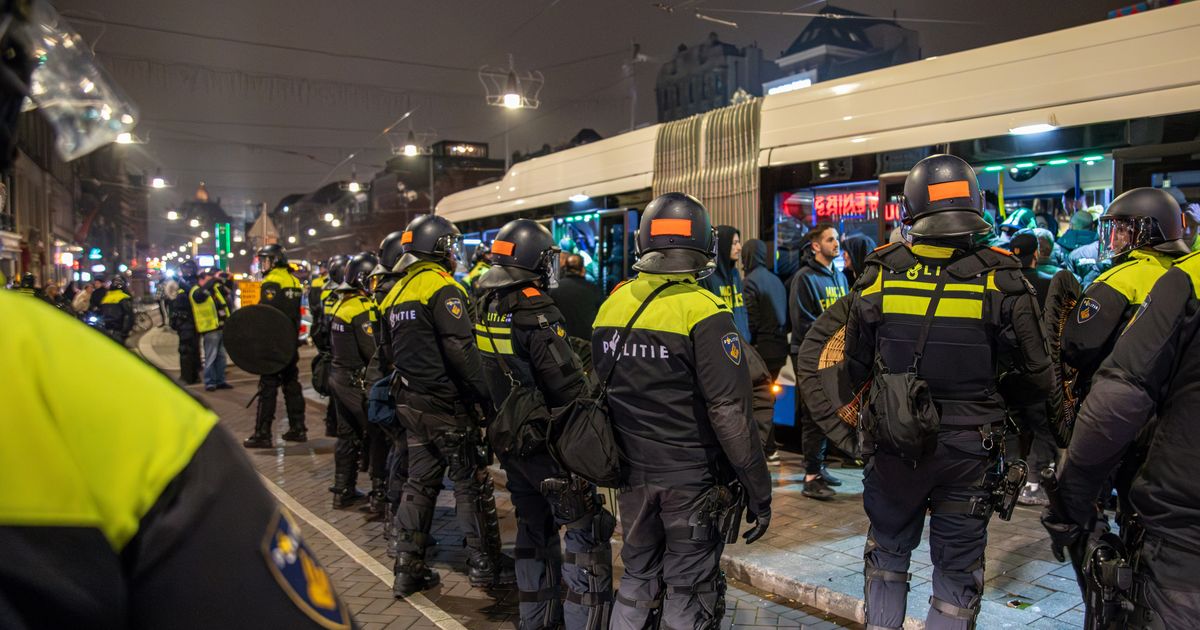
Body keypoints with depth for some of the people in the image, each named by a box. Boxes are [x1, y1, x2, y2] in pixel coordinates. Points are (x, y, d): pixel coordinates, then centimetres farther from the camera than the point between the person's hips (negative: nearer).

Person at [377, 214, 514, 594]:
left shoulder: (397, 292, 13)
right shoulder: (443, 289, -15)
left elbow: (391, 348, 18)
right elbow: (461, 350, -24)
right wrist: (485, 396, -19)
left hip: (411, 402, 8)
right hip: (447, 405, -8)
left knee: (420, 481, 15)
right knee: (472, 482, 3)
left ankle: (408, 567, 19)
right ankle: (485, 565, 13)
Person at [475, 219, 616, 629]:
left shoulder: (487, 308, 5)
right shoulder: (535, 312, -20)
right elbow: (568, 385, -22)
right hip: (549, 441, -9)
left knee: (533, 527, 19)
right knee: (586, 531, 0)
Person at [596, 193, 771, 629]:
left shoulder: (611, 306, 1)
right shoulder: (705, 313, -17)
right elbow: (731, 412, -19)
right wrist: (758, 490, -11)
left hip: (633, 474, 5)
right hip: (692, 479, -5)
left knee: (637, 580, 21)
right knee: (688, 595, 9)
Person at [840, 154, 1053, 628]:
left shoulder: (879, 275, -10)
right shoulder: (1000, 279, -13)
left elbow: (853, 369, -1)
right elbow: (1038, 380, -7)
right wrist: (992, 400, 11)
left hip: (892, 444, 1)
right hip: (968, 449, -1)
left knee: (887, 549, 22)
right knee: (957, 568, 15)